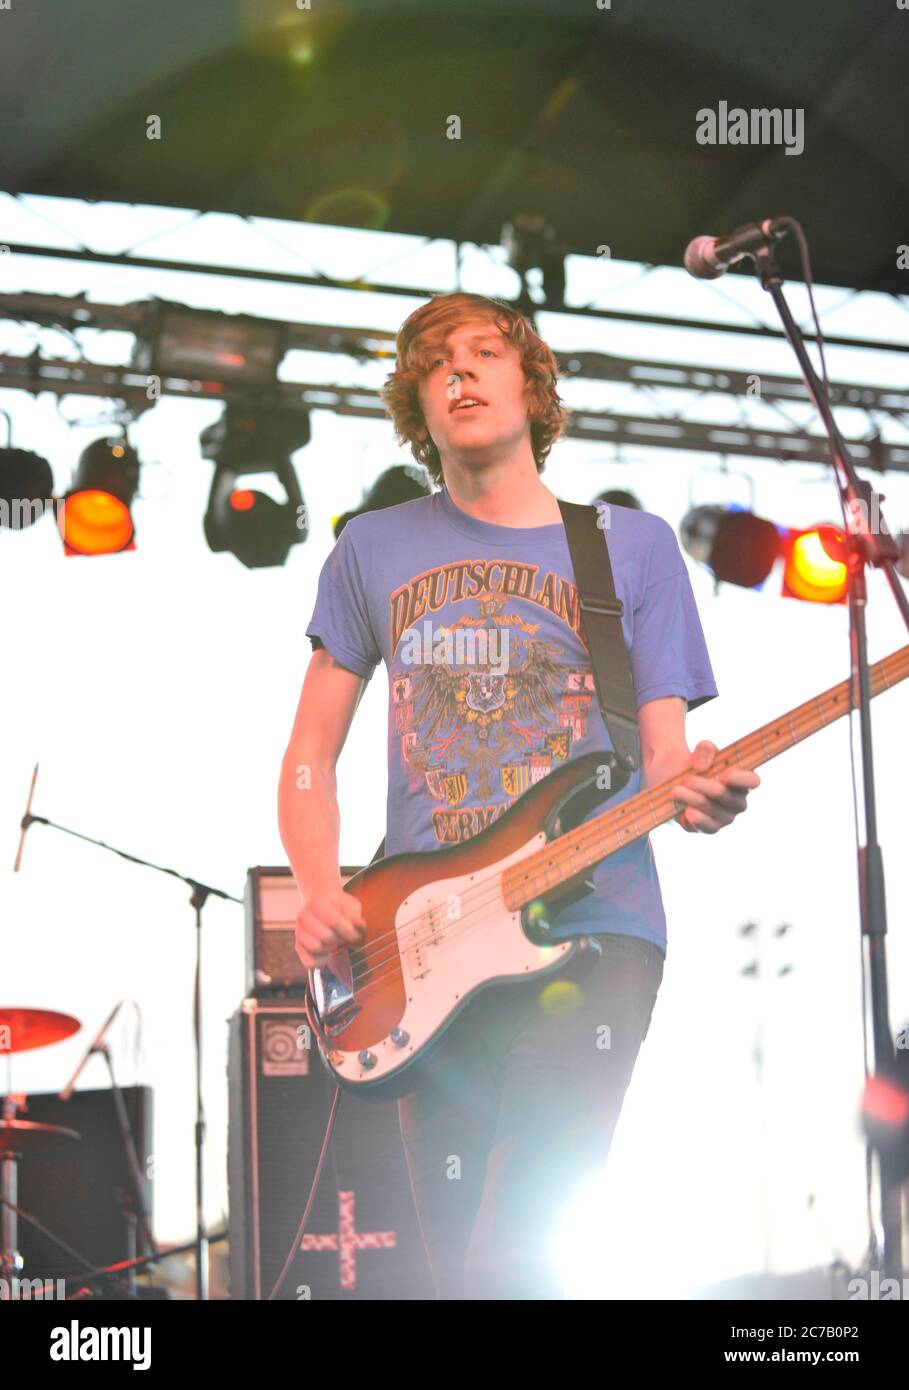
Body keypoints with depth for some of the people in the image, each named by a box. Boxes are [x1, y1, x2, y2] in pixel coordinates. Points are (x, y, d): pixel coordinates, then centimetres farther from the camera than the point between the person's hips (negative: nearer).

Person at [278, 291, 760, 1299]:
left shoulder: (632, 545, 9)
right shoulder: (374, 550, 13)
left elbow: (662, 754, 5)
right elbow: (311, 756, 15)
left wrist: (696, 794, -19)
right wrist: (316, 892, -3)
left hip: (591, 927, -2)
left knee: (512, 1255, -17)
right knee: (457, 1261, 2)